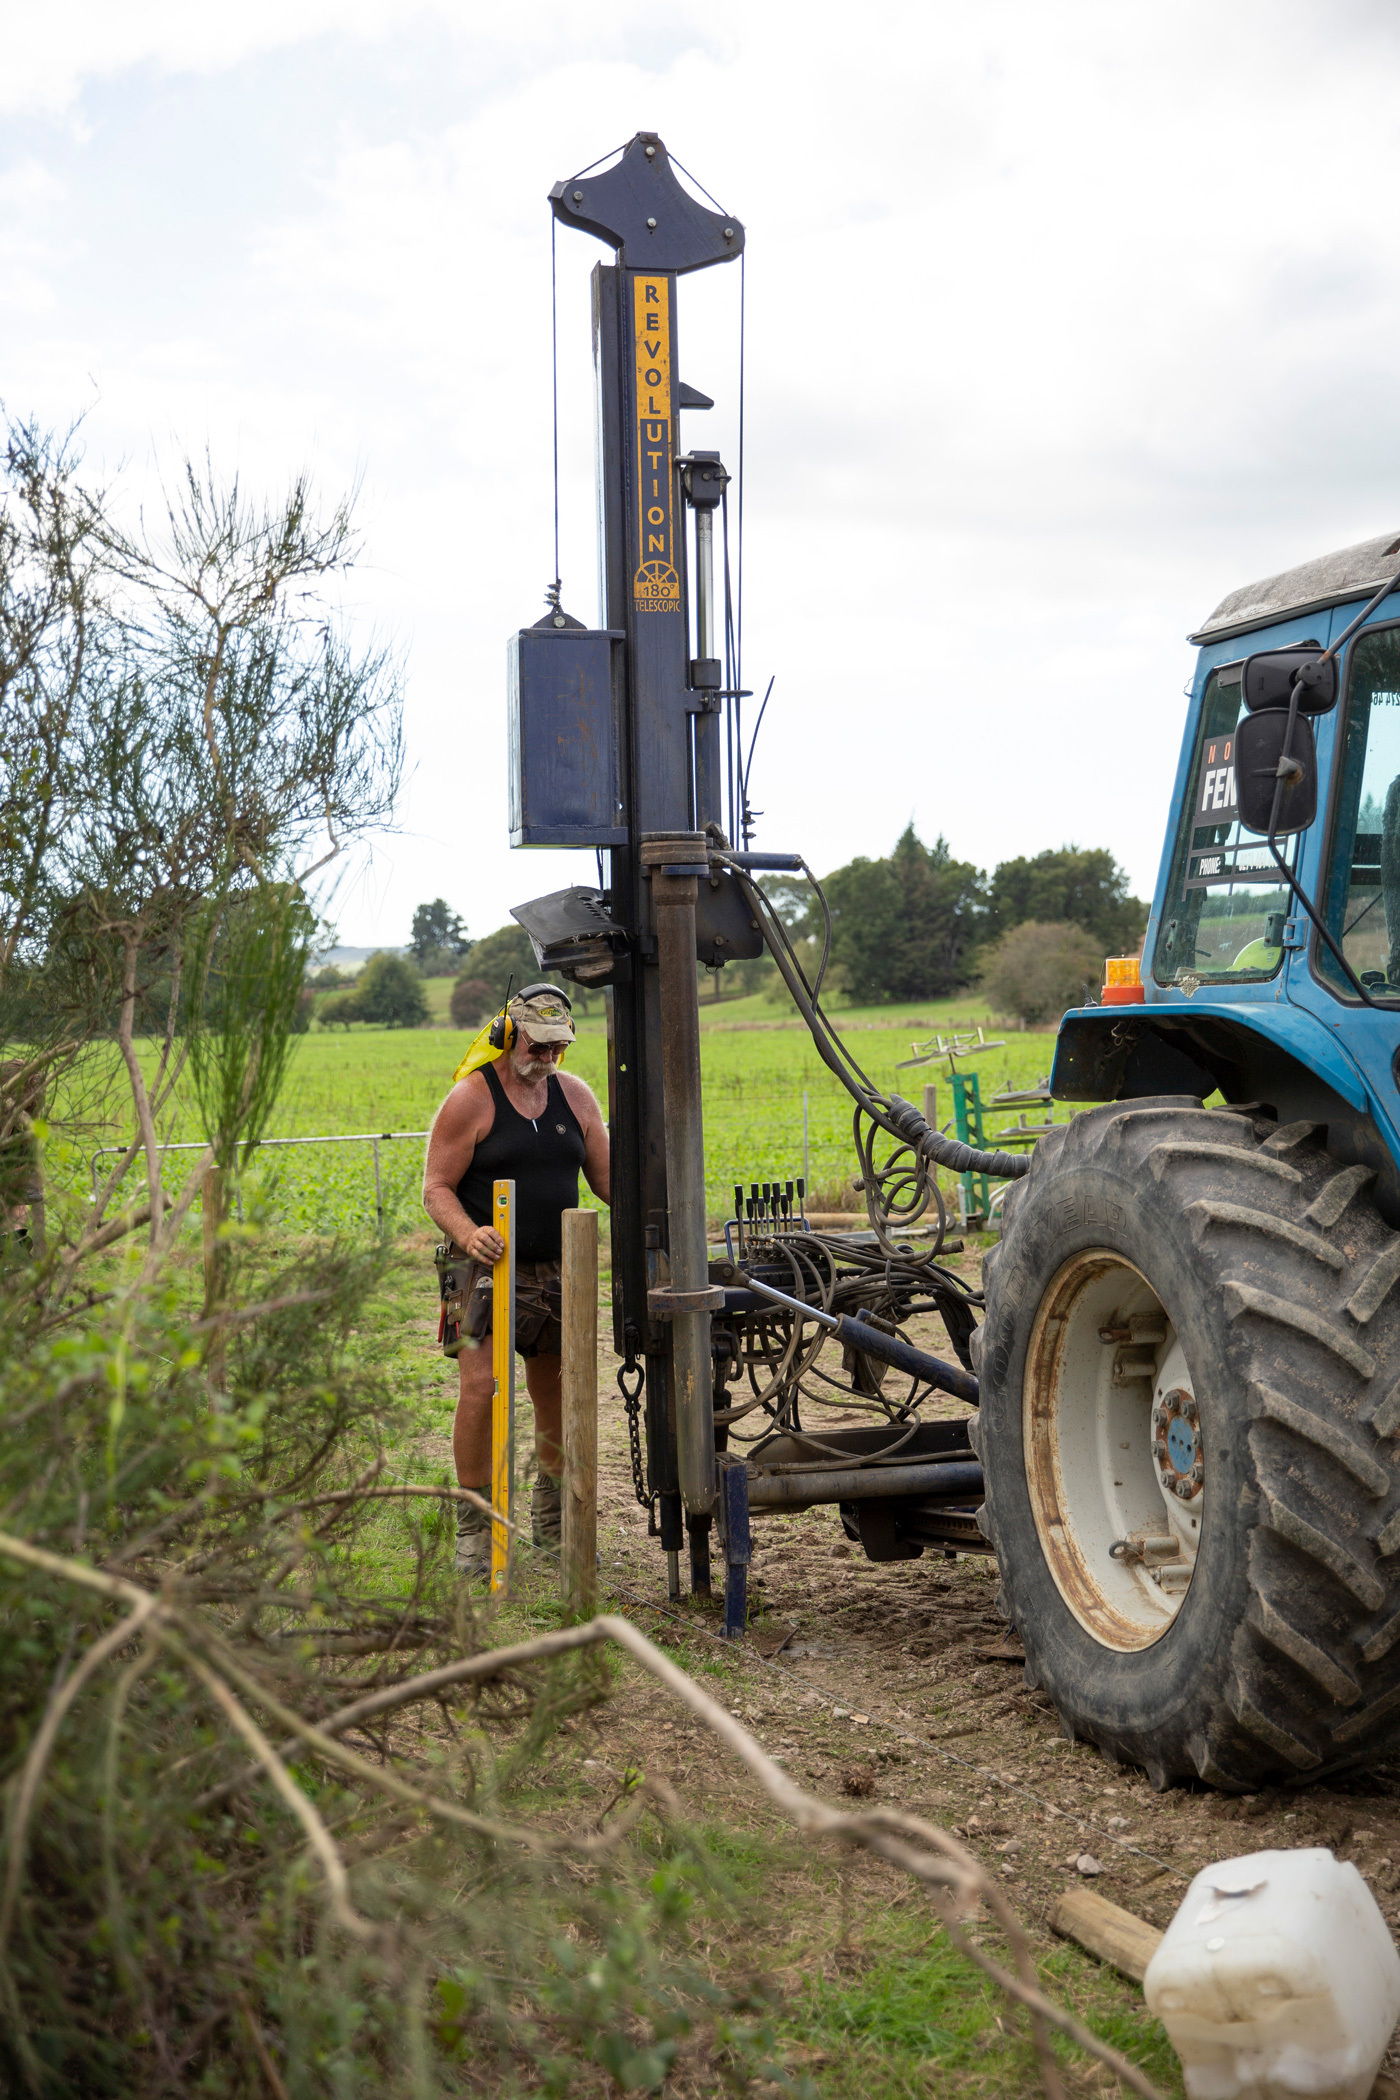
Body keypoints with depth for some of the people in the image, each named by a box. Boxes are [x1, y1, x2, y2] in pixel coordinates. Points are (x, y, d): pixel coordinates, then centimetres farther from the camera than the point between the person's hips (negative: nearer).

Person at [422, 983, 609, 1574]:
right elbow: (436, 1188, -7)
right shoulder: (470, 1099, -6)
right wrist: (467, 1234, -27)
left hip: (559, 1272, 5)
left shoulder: (574, 1095, 9)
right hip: (491, 1268, -5)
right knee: (481, 1389, -16)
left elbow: (606, 1177, 13)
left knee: (559, 1400, 10)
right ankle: (474, 1530, -3)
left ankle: (553, 1521, 27)